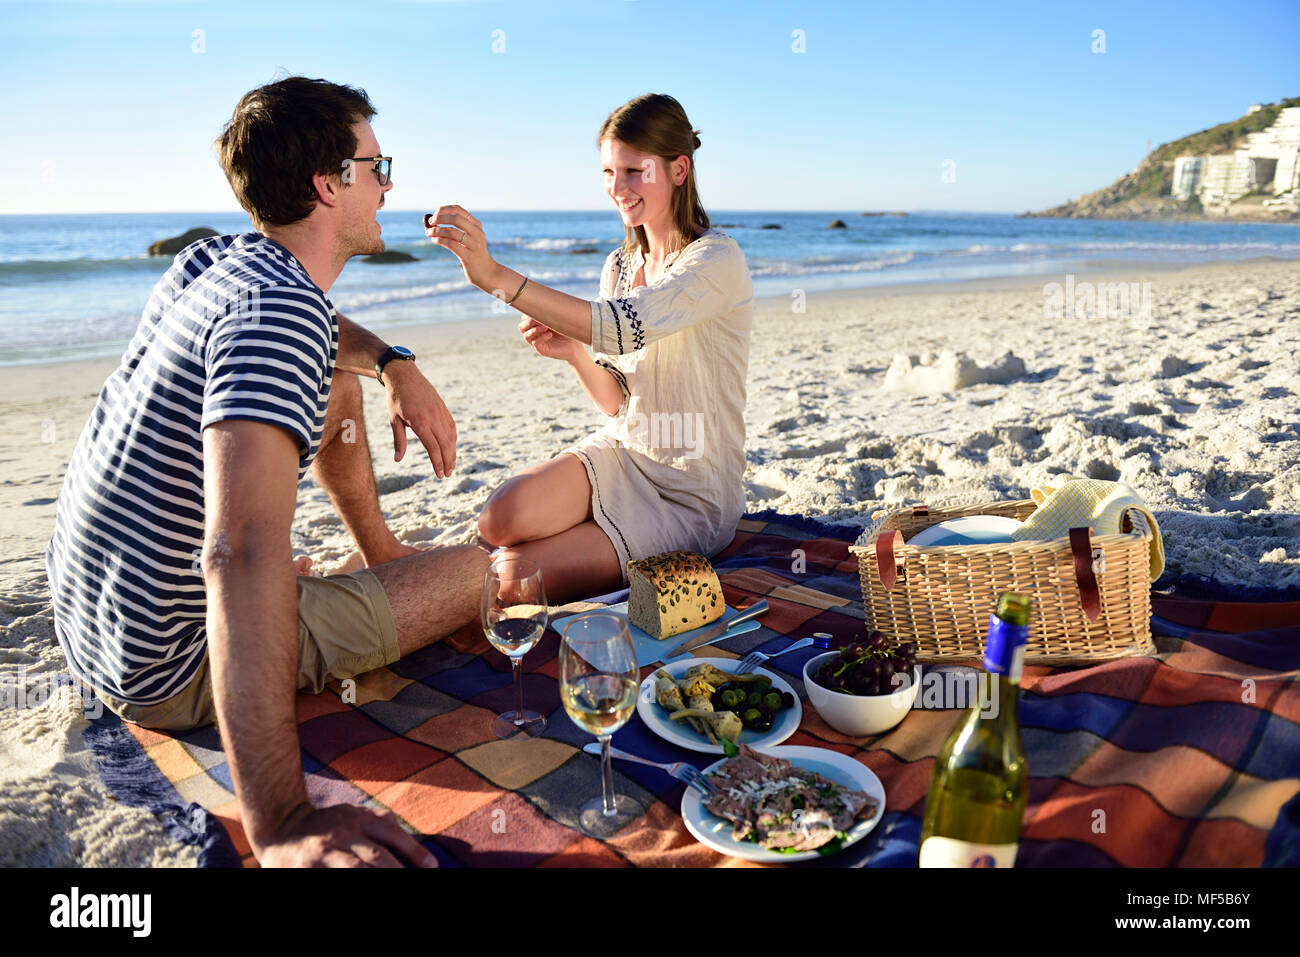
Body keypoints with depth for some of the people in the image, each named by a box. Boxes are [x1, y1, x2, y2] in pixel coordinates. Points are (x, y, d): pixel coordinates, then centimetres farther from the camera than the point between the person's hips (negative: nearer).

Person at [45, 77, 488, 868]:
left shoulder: (208, 260, -2)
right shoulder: (283, 313, -30)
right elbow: (242, 551, -44)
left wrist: (396, 363, 4)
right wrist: (281, 824, -47)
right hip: (174, 670, -8)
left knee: (337, 377, 13)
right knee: (477, 572, -6)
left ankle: (384, 556, 29)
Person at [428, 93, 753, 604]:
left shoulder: (718, 260, -14)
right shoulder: (620, 265, 9)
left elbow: (625, 329, -33)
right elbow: (616, 402, 10)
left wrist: (496, 276, -39)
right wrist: (573, 351, -11)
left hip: (690, 498, -6)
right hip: (620, 452, 6)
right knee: (499, 519, -23)